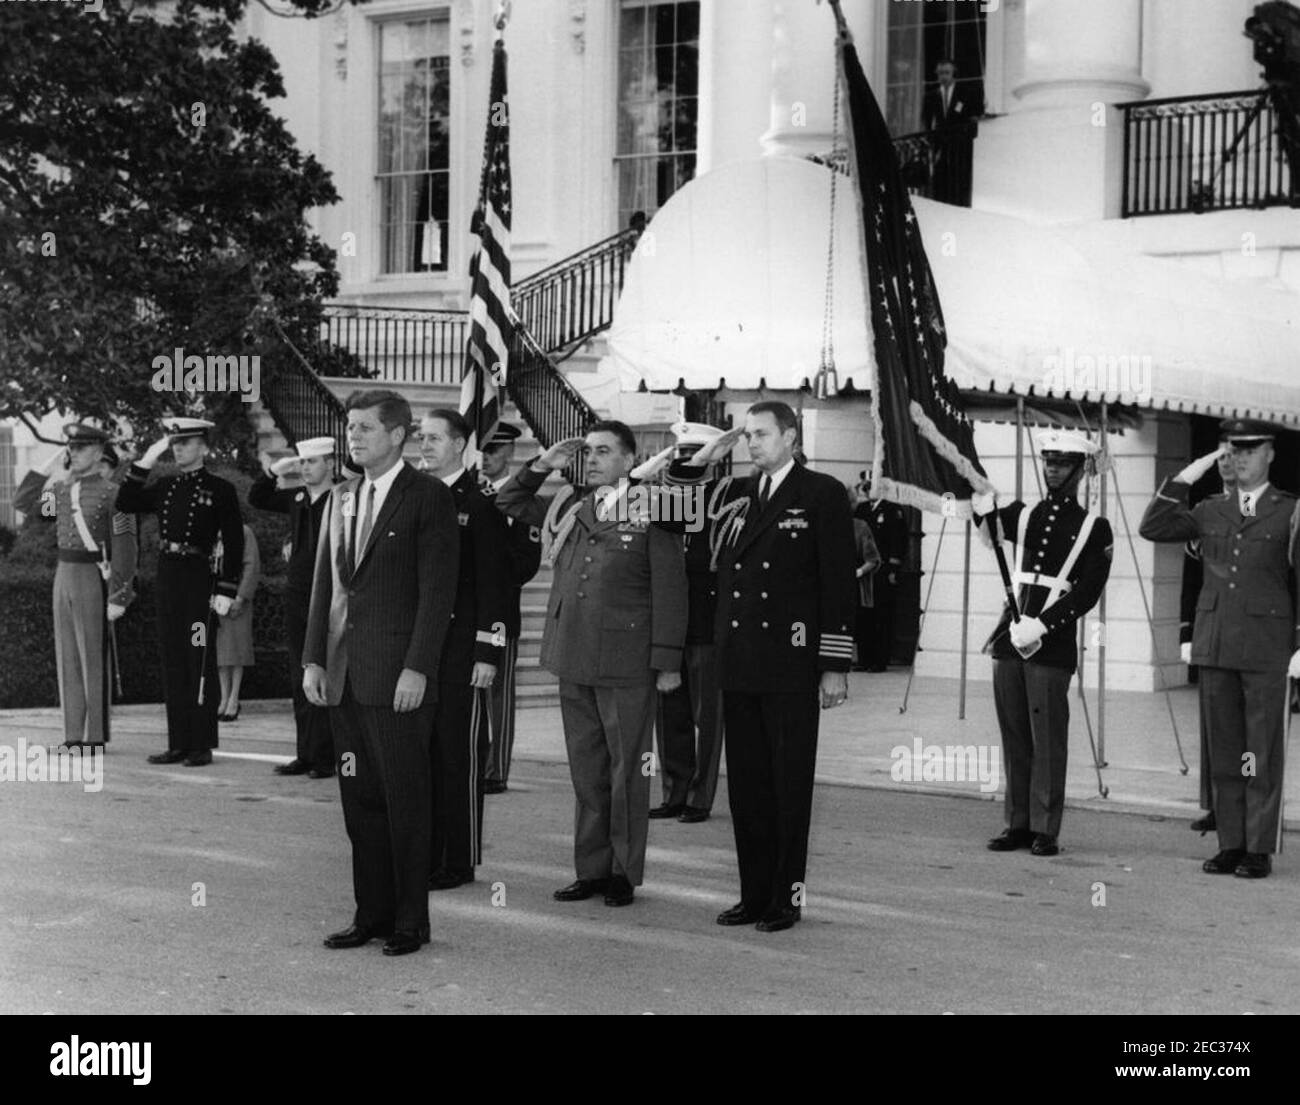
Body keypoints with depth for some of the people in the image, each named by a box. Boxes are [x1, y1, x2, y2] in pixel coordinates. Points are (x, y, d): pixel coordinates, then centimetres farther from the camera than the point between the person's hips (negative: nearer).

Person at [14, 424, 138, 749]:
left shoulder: (113, 494, -9)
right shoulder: (62, 491, 13)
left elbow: (124, 548, -13)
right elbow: (23, 503, 9)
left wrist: (118, 597, -17)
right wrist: (48, 464, 4)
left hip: (94, 579, -7)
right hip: (63, 577, 7)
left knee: (94, 660, -3)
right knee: (67, 660, 7)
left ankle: (96, 737, 2)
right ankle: (74, 736, 12)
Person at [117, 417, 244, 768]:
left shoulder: (221, 490, -3)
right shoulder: (164, 487, 13)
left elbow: (234, 544, -5)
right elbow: (125, 504, 5)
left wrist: (226, 591, -11)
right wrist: (145, 462, 0)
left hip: (200, 579, -5)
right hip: (167, 579, 5)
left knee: (200, 663, -2)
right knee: (173, 663, 8)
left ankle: (202, 746, 3)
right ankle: (178, 743, 14)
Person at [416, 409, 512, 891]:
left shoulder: (480, 502, -5)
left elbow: (494, 581, -8)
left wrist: (488, 652, -13)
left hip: (460, 651, -6)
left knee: (459, 756, 0)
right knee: (420, 755, 8)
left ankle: (459, 862, 7)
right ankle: (424, 855, 16)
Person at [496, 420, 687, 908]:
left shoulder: (651, 511, -3)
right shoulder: (569, 509, 12)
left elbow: (670, 590, -5)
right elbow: (508, 503, 25)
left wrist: (668, 661, -10)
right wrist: (542, 466, 9)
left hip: (626, 663, -5)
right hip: (573, 658, 6)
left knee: (627, 770, 3)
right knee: (585, 770, 11)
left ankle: (625, 872, 12)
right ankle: (591, 869, 20)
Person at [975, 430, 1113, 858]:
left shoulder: (1094, 528, 2)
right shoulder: (1022, 514, 15)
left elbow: (1087, 593, -5)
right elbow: (990, 530, -4)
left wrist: (1042, 625, -15)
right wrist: (983, 508, -26)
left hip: (1053, 646, -4)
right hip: (1009, 639, 4)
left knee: (1048, 739, -3)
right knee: (1014, 738, 7)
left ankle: (1045, 829, 2)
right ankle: (1017, 823, 14)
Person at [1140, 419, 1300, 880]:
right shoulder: (1211, 512, 12)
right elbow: (1152, 529, 4)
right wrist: (1185, 478, 0)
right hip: (1215, 647, 4)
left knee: (1263, 754, -1)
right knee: (1223, 753, 7)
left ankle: (1259, 850, 5)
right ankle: (1231, 846, 13)